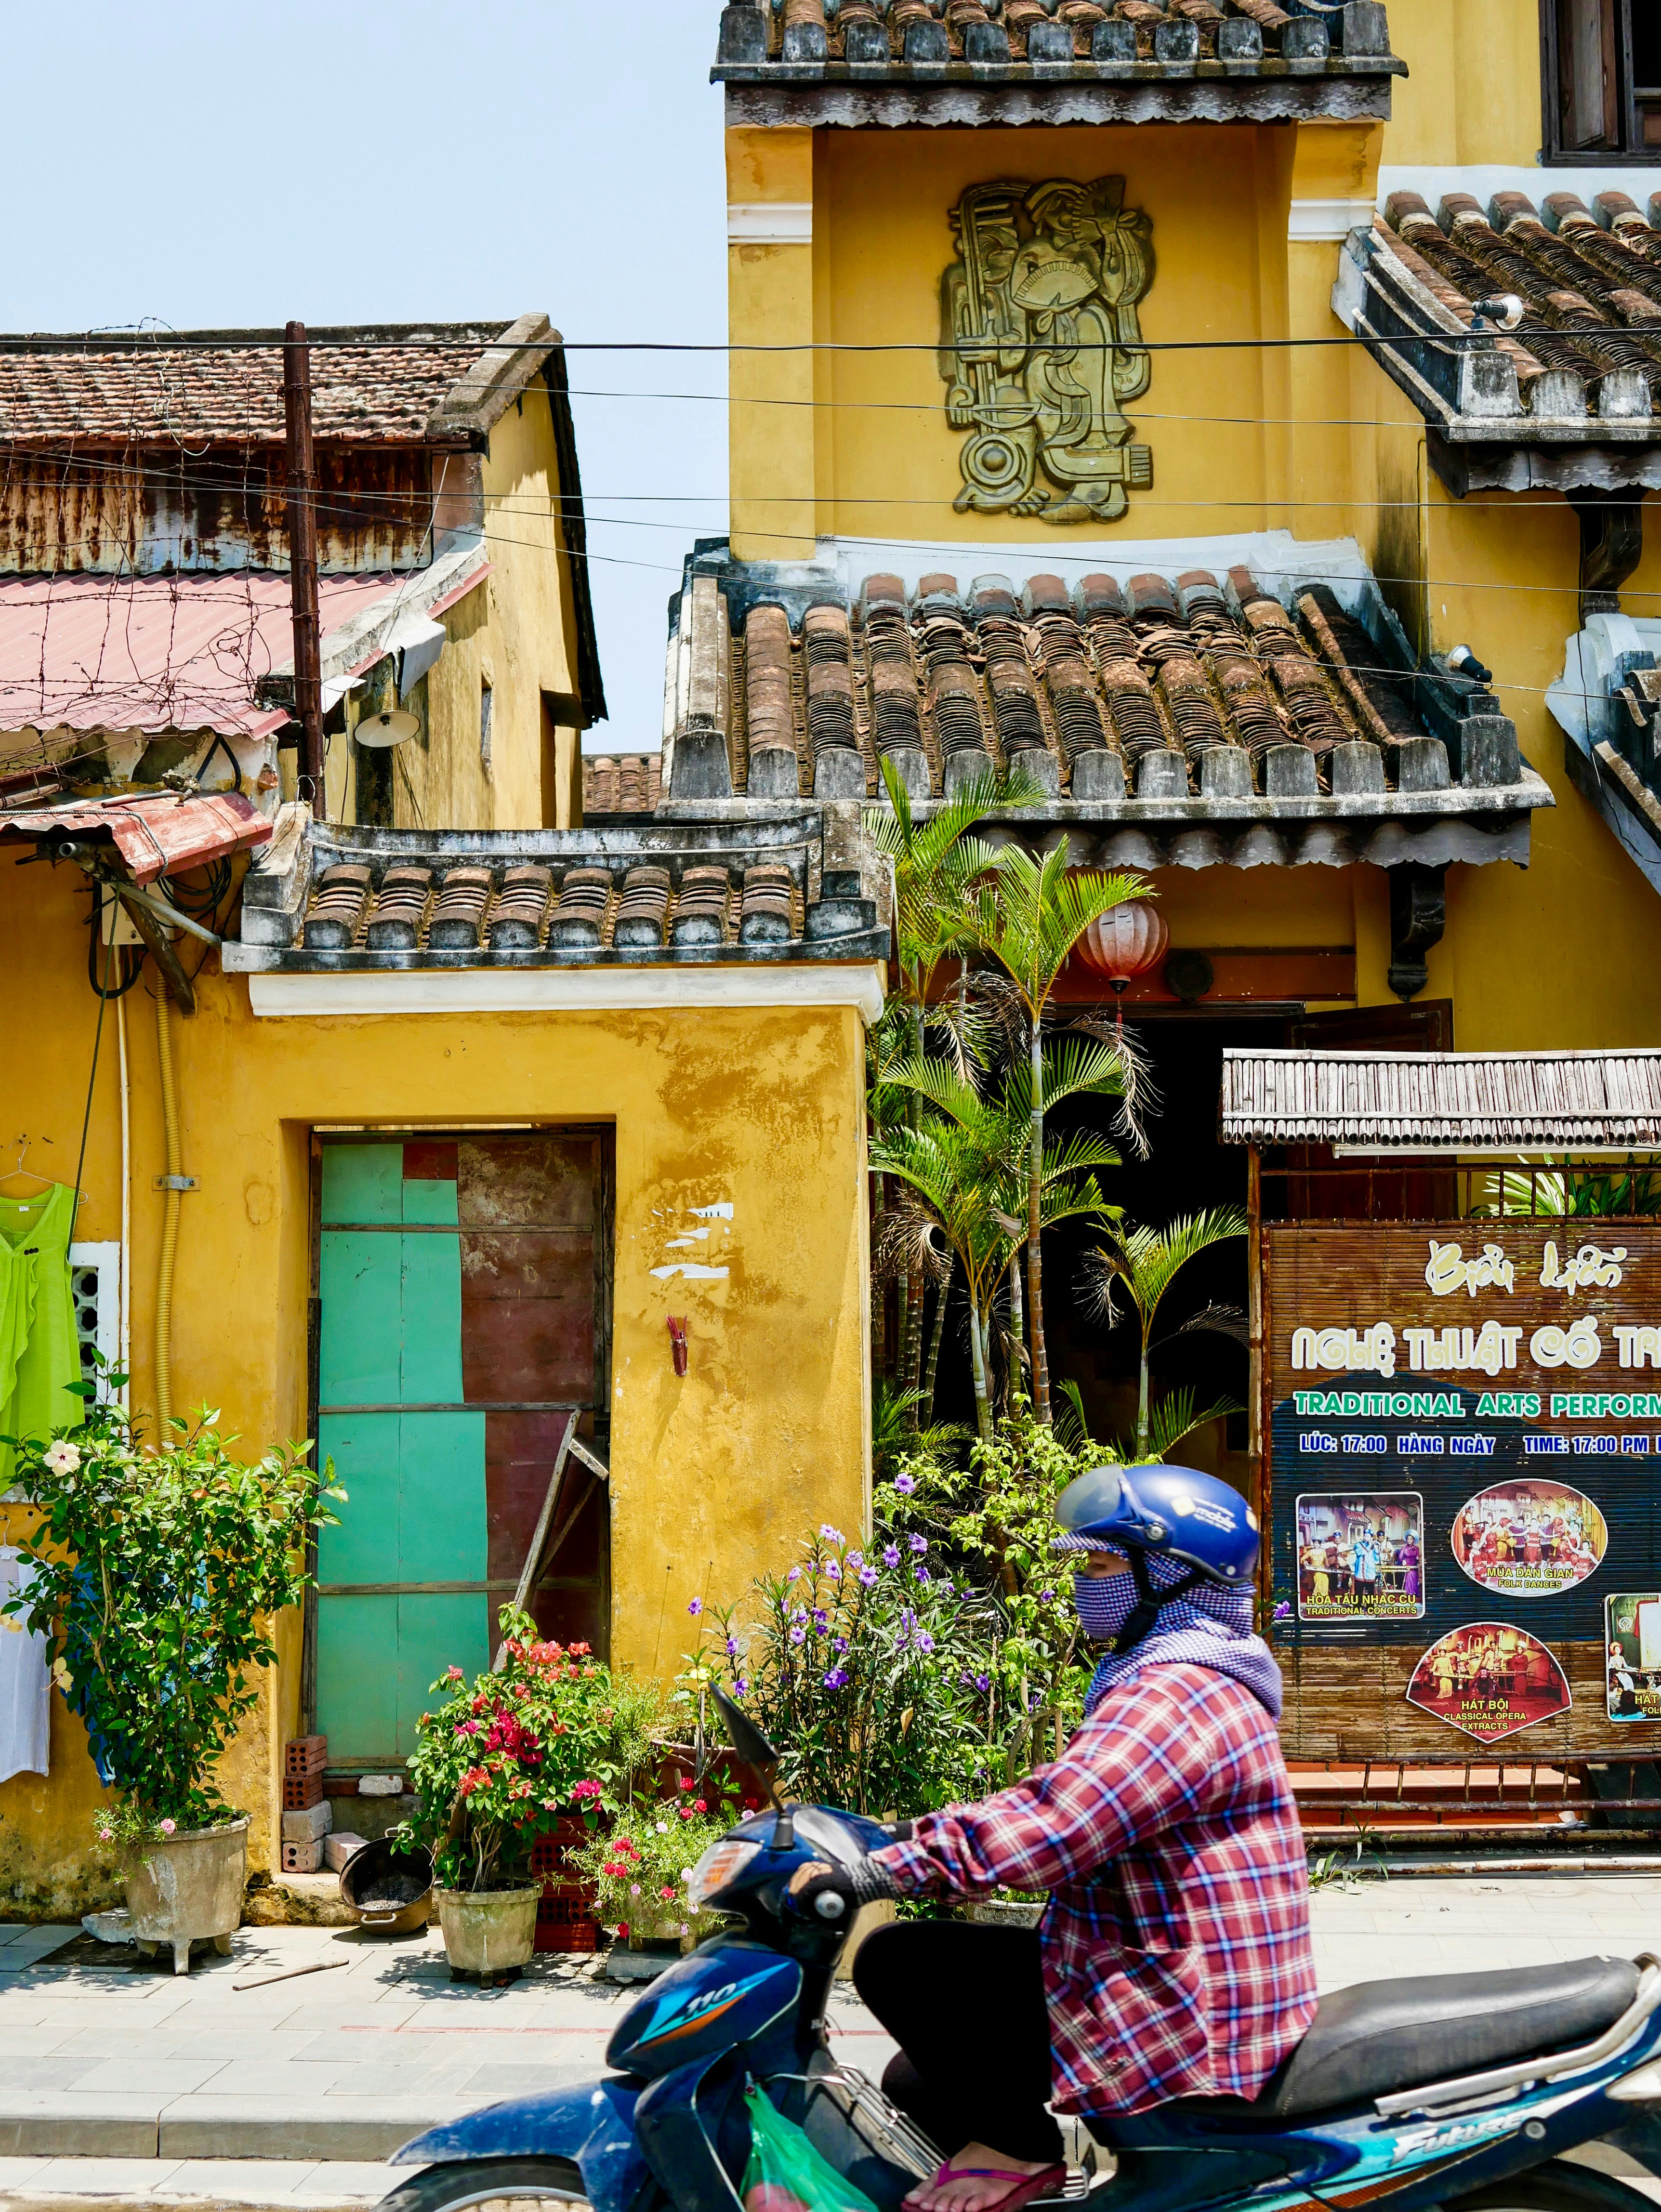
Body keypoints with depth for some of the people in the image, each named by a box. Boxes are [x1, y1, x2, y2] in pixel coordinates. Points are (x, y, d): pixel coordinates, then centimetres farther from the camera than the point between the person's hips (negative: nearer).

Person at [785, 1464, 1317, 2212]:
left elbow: (1047, 1827, -32)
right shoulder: (1191, 1678, 16)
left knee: (896, 1961, -16)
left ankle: (1016, 2147, -4)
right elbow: (1057, 1801, 21)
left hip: (1176, 2025, -11)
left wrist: (873, 1874, -31)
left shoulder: (1173, 1695, -20)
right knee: (917, 2081, 20)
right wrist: (926, 1835, 15)